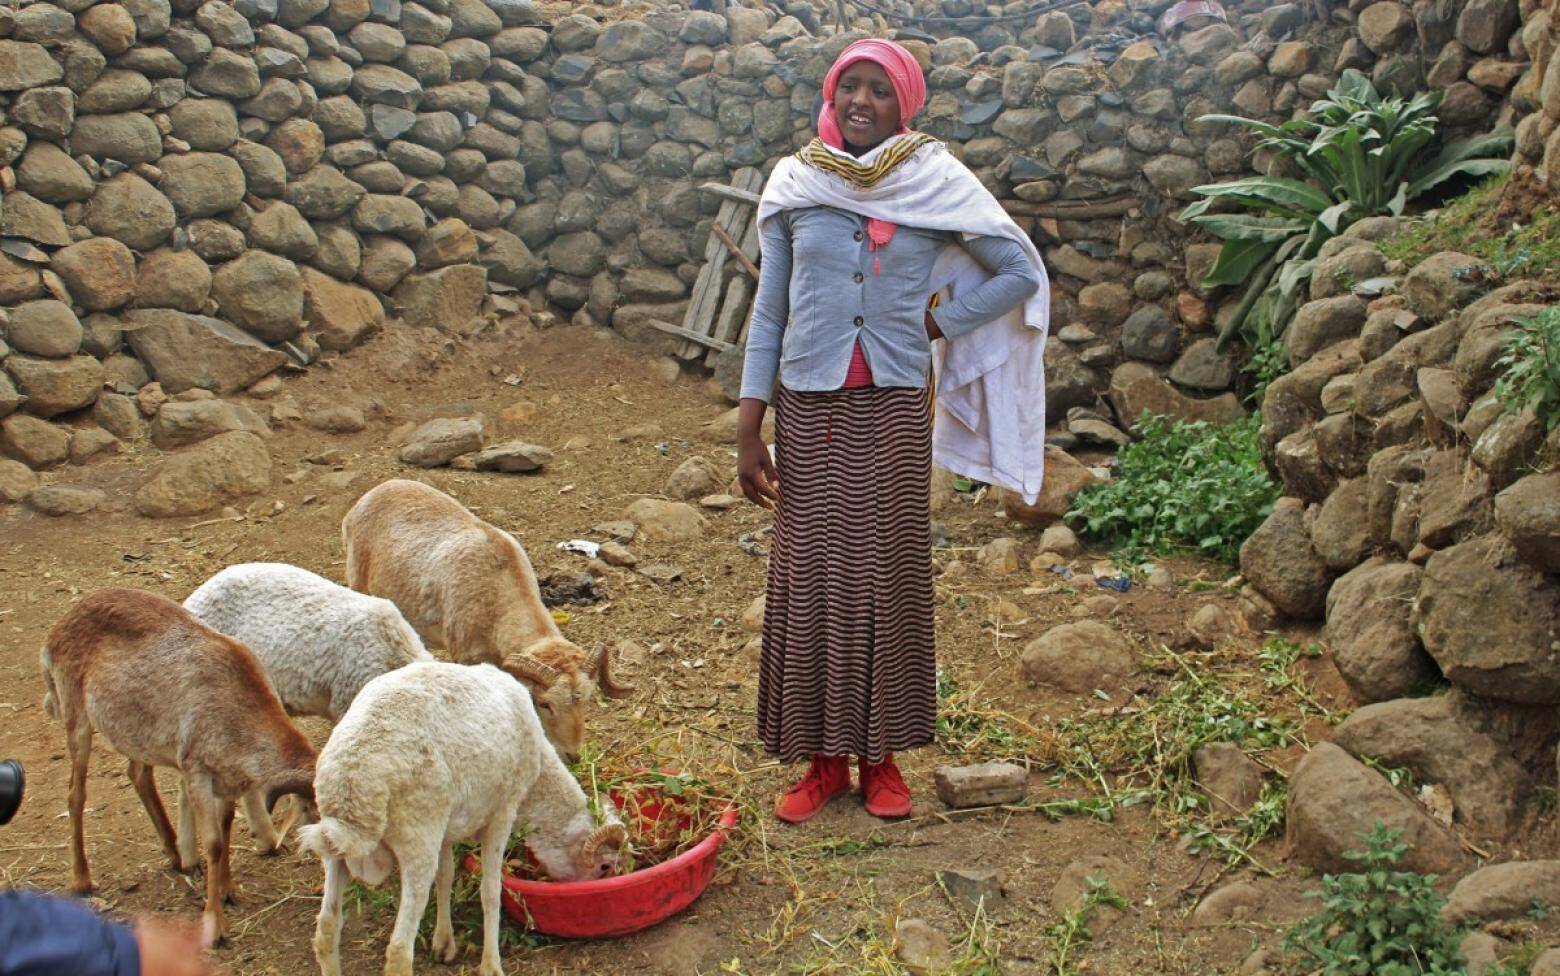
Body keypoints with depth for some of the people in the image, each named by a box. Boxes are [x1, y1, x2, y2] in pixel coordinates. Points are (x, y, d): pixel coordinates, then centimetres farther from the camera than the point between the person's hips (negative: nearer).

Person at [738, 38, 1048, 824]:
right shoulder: (794, 186, 3)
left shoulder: (937, 185, 0)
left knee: (890, 578, 4)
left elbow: (1022, 271, 6)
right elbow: (769, 311, 5)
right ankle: (823, 757, 18)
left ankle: (882, 755, 20)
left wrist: (937, 324, -1)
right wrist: (749, 433, 0)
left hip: (893, 408, -1)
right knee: (808, 579, 4)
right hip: (808, 407, 1)